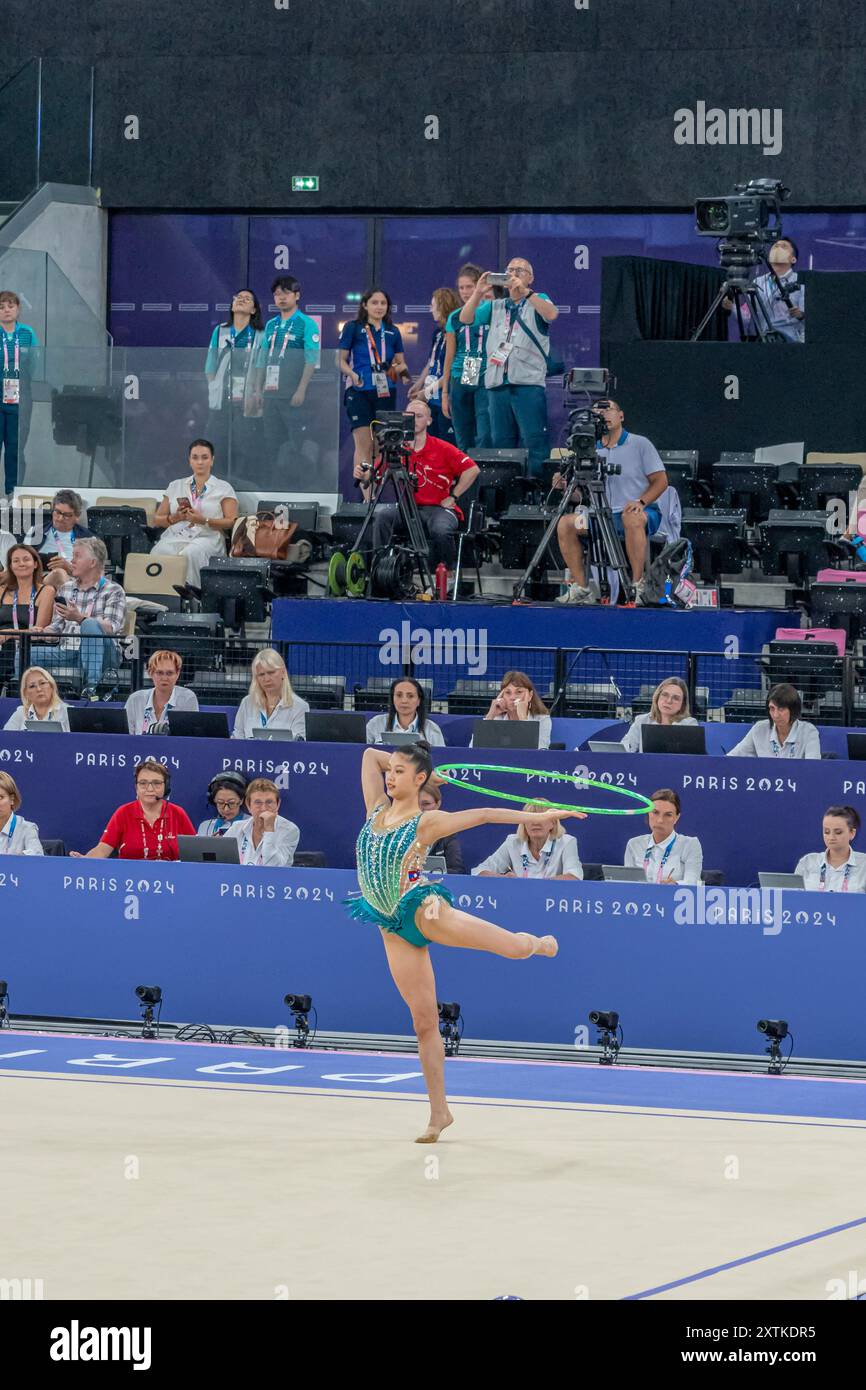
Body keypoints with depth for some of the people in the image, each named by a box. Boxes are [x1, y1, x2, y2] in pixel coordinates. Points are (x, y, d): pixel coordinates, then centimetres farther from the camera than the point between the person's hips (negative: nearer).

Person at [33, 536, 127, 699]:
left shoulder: (113, 591, 1)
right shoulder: (67, 588, 19)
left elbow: (111, 629, -14)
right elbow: (57, 627, 19)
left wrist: (80, 618, -28)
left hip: (102, 654, -5)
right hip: (67, 652, 5)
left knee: (90, 624, -37)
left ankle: (91, 686, -41)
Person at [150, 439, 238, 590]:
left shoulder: (224, 488, 14)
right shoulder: (176, 486, 24)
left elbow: (232, 522, 2)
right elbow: (157, 520, 23)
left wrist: (204, 521, -12)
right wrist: (175, 518, 1)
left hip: (206, 538, -3)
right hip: (174, 537, 3)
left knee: (188, 555, -40)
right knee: (158, 552, -34)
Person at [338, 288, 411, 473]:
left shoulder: (392, 331, 14)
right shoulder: (353, 327, 4)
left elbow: (400, 362, 19)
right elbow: (341, 359, 2)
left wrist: (400, 369, -5)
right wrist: (352, 374, -17)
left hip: (386, 393, 4)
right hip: (359, 392, -4)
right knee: (364, 443, -11)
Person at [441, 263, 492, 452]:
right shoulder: (454, 318, 11)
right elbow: (449, 357, 15)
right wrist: (445, 393, 13)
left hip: (486, 381, -4)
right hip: (460, 382, 4)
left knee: (484, 439, -13)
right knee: (463, 442, 5)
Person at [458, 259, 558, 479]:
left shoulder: (537, 301, 10)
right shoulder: (494, 306, 21)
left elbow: (552, 314, -12)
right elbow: (465, 318, 9)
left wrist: (525, 292, -21)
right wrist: (479, 292, -5)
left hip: (528, 383, -5)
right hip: (497, 384, 5)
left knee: (533, 441, -11)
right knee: (501, 442, 6)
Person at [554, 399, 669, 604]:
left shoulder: (640, 444, 2)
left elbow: (660, 480, -2)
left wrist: (641, 502, -19)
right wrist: (567, 485, -7)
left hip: (643, 513, -5)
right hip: (603, 516, 5)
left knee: (632, 517, -41)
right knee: (565, 522, -16)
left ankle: (637, 585, -32)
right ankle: (581, 588, -13)